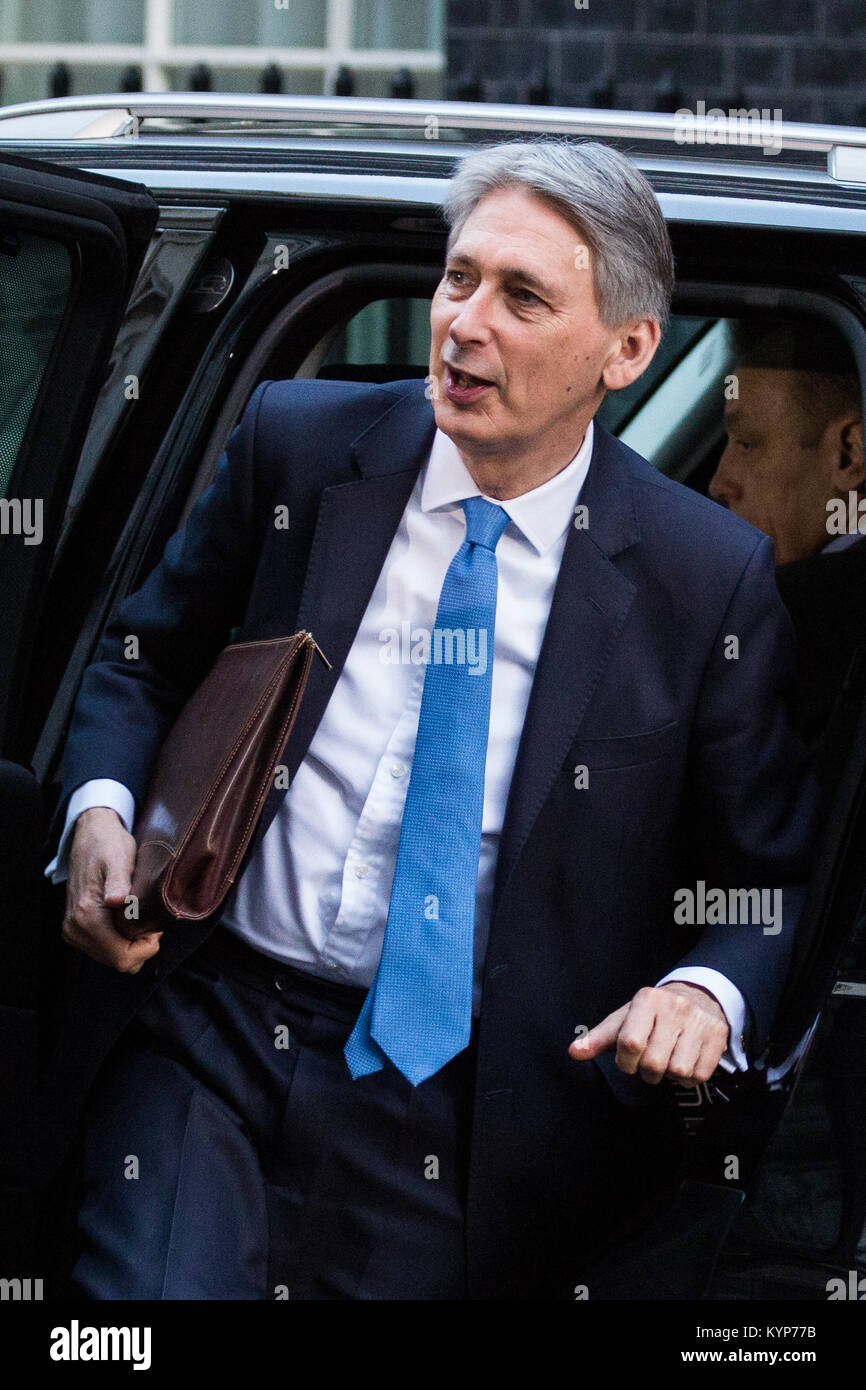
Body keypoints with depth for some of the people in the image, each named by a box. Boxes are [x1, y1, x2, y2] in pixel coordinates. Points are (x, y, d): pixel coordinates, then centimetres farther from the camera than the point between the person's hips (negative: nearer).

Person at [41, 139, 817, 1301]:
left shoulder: (710, 578, -4)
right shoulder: (298, 443, 2)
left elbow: (763, 884, 3)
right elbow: (145, 659, 15)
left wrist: (706, 992, -18)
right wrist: (97, 807, -6)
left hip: (457, 1094, 0)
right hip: (209, 1023, 1)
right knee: (158, 1294, -21)